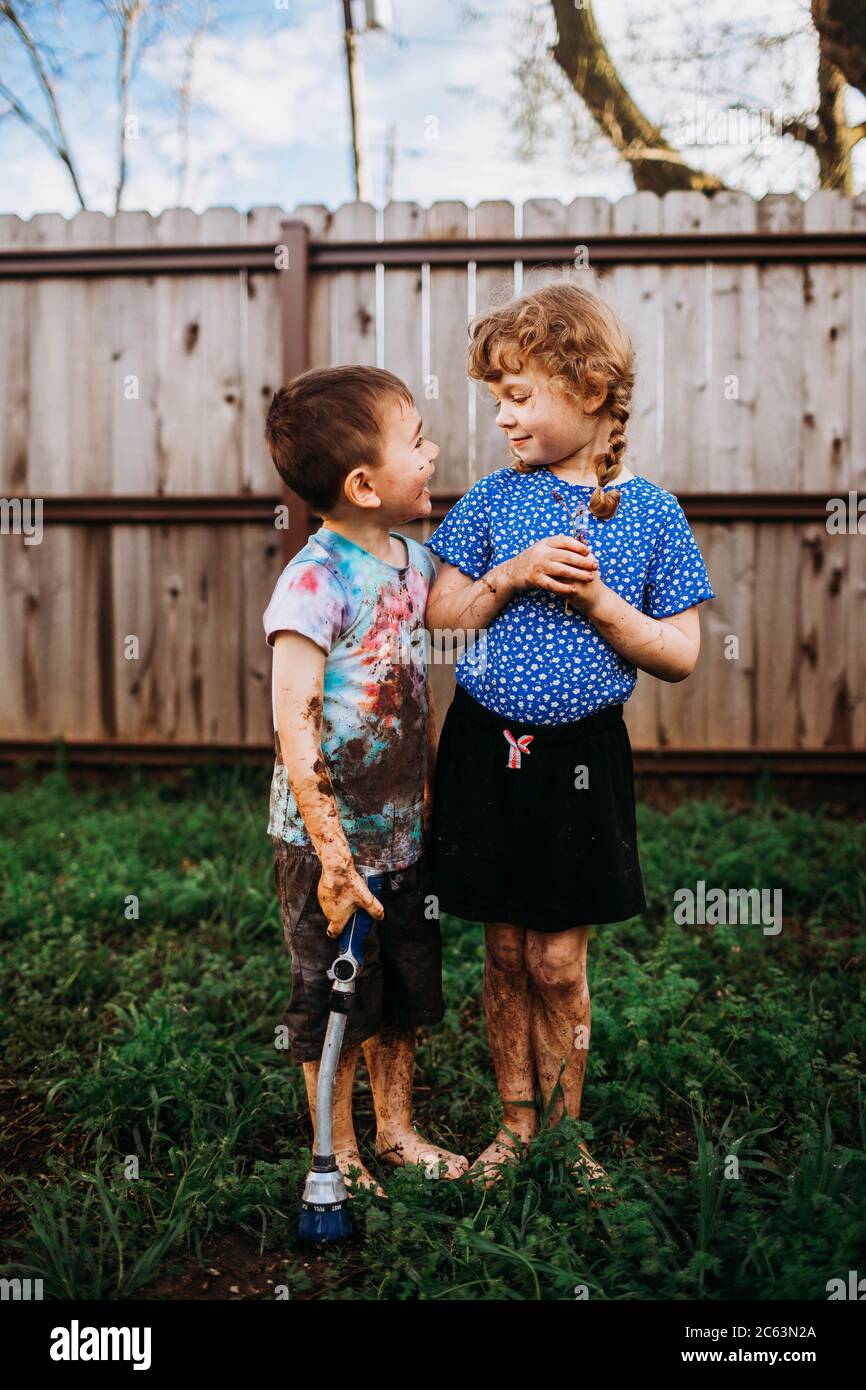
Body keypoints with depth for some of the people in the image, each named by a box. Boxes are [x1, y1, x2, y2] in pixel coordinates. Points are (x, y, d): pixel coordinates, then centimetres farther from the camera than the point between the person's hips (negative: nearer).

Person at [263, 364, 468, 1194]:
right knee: (334, 1004, 10)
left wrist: (428, 800, 15)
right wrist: (333, 857, -24)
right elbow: (294, 727, -25)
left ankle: (396, 1131, 41)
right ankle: (337, 1157, 31)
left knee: (403, 996, 21)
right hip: (329, 843, -7)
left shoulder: (414, 562, 2)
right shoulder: (315, 582, -22)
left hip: (404, 834, 7)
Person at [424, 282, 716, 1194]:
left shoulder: (651, 512, -4)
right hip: (487, 748, 2)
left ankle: (564, 1131, 26)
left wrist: (597, 599, -16)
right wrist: (508, 578, -12)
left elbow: (680, 656, -3)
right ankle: (515, 1124, 29)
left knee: (557, 959, 5)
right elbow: (438, 618, 3)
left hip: (581, 755, -2)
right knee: (504, 951, 11)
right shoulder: (495, 497, 1)